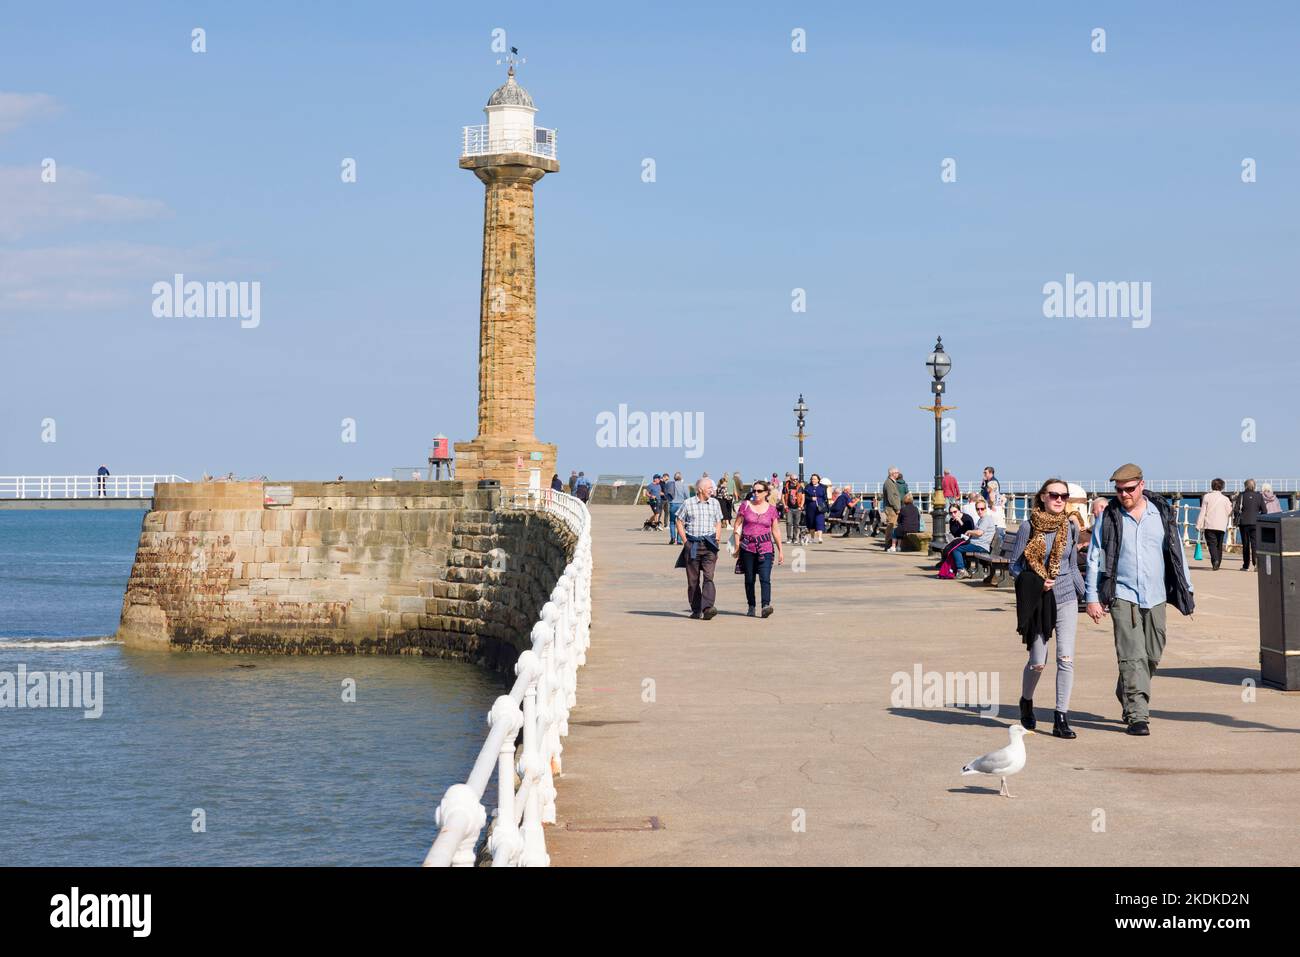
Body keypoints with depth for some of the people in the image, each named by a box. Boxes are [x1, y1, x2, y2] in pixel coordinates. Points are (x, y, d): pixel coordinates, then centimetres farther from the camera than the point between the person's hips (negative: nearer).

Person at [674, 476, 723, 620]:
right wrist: (685, 541, 0)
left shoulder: (715, 503, 11)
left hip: (709, 545, 1)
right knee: (693, 579, 3)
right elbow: (679, 521, 7)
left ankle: (707, 608, -24)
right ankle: (696, 610, 12)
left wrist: (717, 540, 8)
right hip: (692, 545, -1)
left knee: (709, 577, -14)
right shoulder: (687, 504, 1)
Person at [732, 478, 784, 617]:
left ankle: (766, 606, -23)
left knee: (765, 578, -15)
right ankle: (751, 607, 19)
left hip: (765, 548, -1)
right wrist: (737, 545, -1)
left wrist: (780, 551, 12)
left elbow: (776, 531, 12)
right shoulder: (745, 506, 4)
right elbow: (737, 526, 7)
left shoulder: (771, 509, 6)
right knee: (749, 579, 8)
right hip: (747, 547, 1)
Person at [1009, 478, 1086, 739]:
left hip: (1066, 599, 2)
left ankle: (1061, 718, -4)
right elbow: (1014, 566, 0)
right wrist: (1035, 582, -16)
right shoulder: (1028, 527, -4)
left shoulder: (1070, 527, 6)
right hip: (1037, 601, -2)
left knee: (1066, 659, -9)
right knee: (1037, 663, 3)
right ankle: (1026, 703, 33)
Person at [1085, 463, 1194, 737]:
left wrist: (1187, 591, 11)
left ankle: (1127, 696, 34)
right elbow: (1094, 558, 3)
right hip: (1123, 596, -3)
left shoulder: (1163, 514, 5)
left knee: (1152, 656, 10)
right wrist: (1092, 597, -2)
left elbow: (1177, 553, 12)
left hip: (1156, 597, 3)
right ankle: (1137, 715, -12)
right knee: (1132, 657, -11)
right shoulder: (1108, 518, 0)